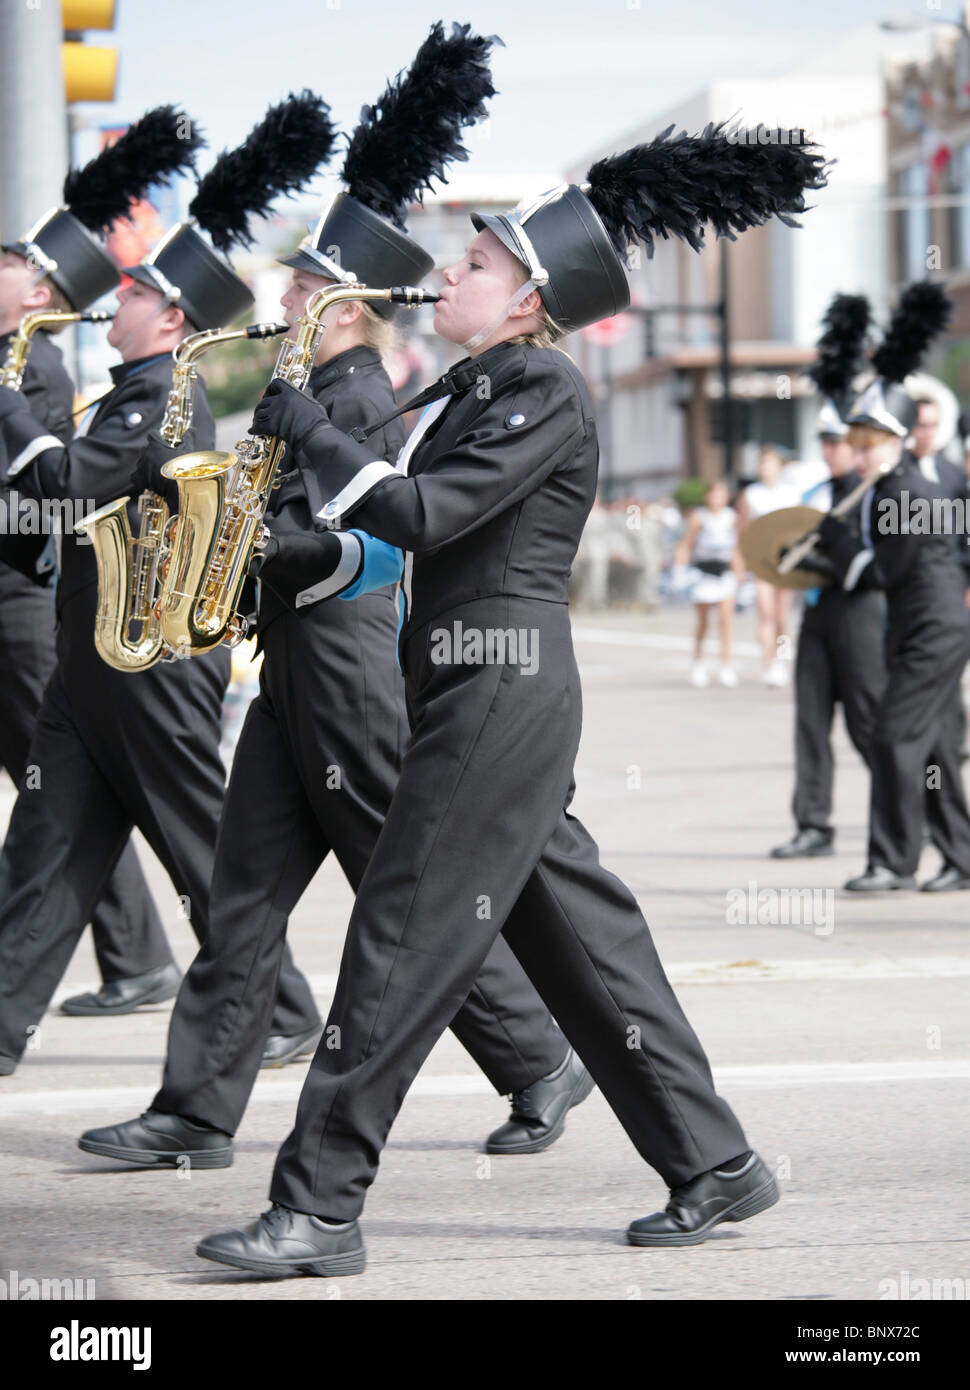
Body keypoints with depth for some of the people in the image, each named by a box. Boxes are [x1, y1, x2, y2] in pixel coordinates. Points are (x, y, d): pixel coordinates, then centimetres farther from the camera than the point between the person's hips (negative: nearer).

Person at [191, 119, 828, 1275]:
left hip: (503, 693, -10)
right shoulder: (479, 388, 17)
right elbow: (419, 511, 20)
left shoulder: (544, 390, -12)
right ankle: (715, 1166, 19)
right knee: (577, 932, 12)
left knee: (404, 941, -9)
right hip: (469, 691, 10)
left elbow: (422, 516, -20)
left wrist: (305, 428, -12)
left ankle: (318, 1212, -7)